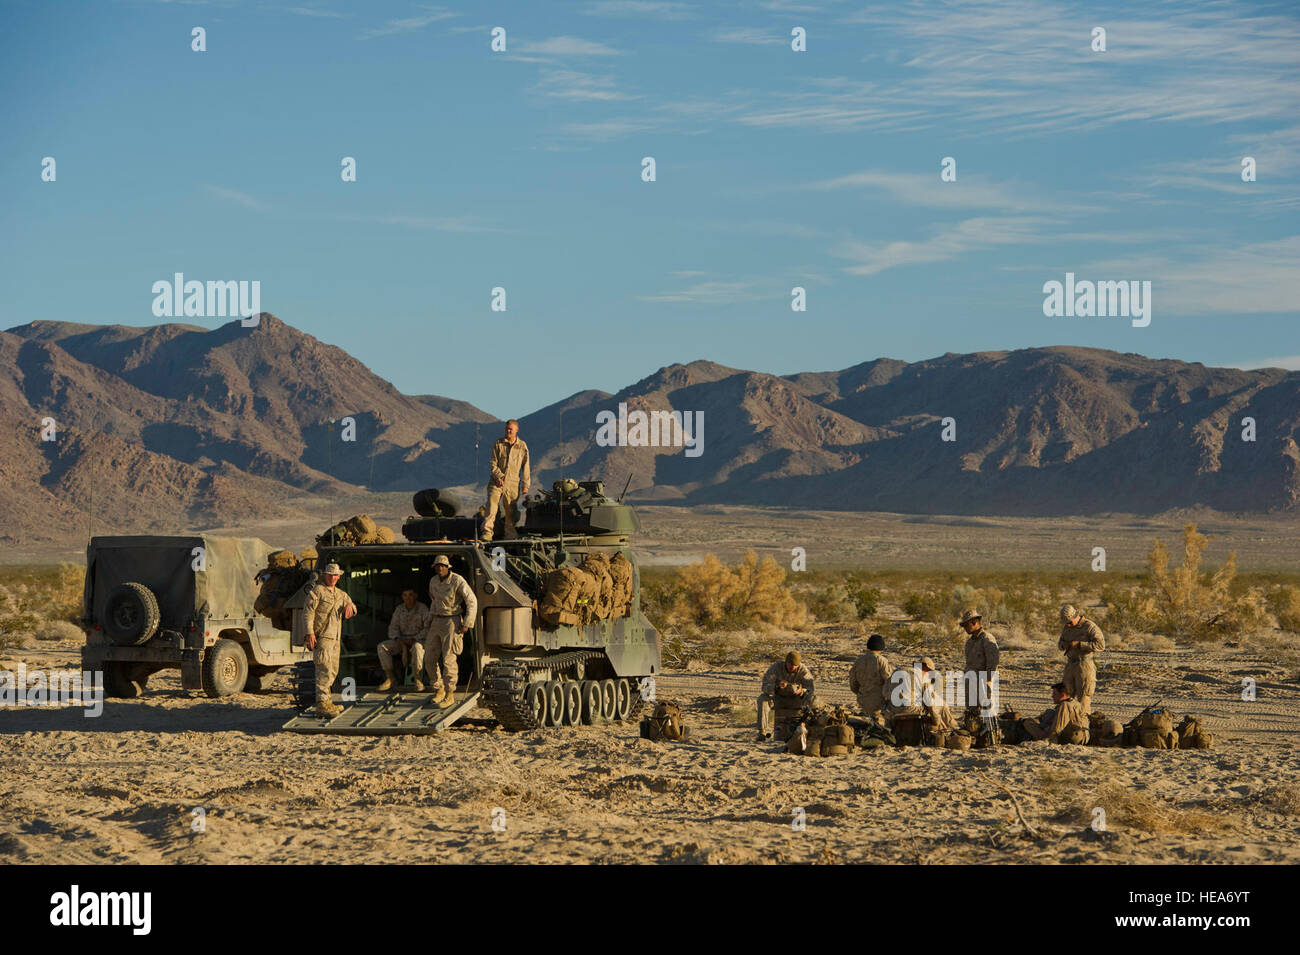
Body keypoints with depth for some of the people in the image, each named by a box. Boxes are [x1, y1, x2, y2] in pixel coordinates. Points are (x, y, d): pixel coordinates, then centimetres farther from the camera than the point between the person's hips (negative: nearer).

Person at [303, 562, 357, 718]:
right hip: (322, 636, -8)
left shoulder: (340, 594, 18)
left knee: (333, 670, 13)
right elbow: (307, 612, -11)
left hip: (335, 637, 8)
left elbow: (353, 609, 20)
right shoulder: (317, 591, -5)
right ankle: (321, 705, -20)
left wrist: (350, 606, -5)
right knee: (324, 669, -16)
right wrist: (310, 632, -21)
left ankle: (327, 701, 22)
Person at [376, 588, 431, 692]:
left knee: (417, 648, -41)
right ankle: (389, 679, -19)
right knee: (382, 647, -20)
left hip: (419, 640, -5)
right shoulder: (399, 609, 5)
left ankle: (417, 680, -28)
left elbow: (428, 628, -14)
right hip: (402, 640, 5)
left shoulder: (422, 609, -8)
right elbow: (393, 628, 5)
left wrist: (414, 640, -23)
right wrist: (398, 640, -16)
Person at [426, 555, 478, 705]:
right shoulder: (433, 581, 7)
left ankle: (450, 694, -3)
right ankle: (439, 690, 18)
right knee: (429, 659, 3)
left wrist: (466, 624, -15)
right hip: (437, 622, 7)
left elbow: (472, 601, -12)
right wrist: (431, 619, 22)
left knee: (448, 659, -10)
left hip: (452, 622, -7)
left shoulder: (458, 581, -13)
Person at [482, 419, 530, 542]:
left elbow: (525, 467, 8)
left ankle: (511, 536, 12)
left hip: (512, 484, 0)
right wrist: (498, 476, -11)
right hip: (497, 482, 0)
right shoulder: (498, 444, 5)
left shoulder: (522, 446, 6)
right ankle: (487, 534, -13)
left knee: (510, 511, 4)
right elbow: (493, 463, 3)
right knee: (491, 507, -12)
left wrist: (525, 485, 4)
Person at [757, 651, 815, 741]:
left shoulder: (803, 670, -14)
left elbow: (810, 689, -21)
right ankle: (763, 732, -33)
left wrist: (801, 691, -45)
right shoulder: (776, 667, -18)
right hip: (778, 698, 0)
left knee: (813, 698, -26)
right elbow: (765, 686, -24)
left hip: (795, 700, 1)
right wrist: (777, 687, -46)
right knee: (762, 698, -30)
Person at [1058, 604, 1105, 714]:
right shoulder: (1067, 627, 11)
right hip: (1070, 666, 7)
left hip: (1084, 666, -7)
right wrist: (1063, 645, 0)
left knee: (1083, 697, -6)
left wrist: (1079, 644, -22)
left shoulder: (1090, 627, -11)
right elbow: (1060, 642, 26)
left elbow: (1100, 645, -20)